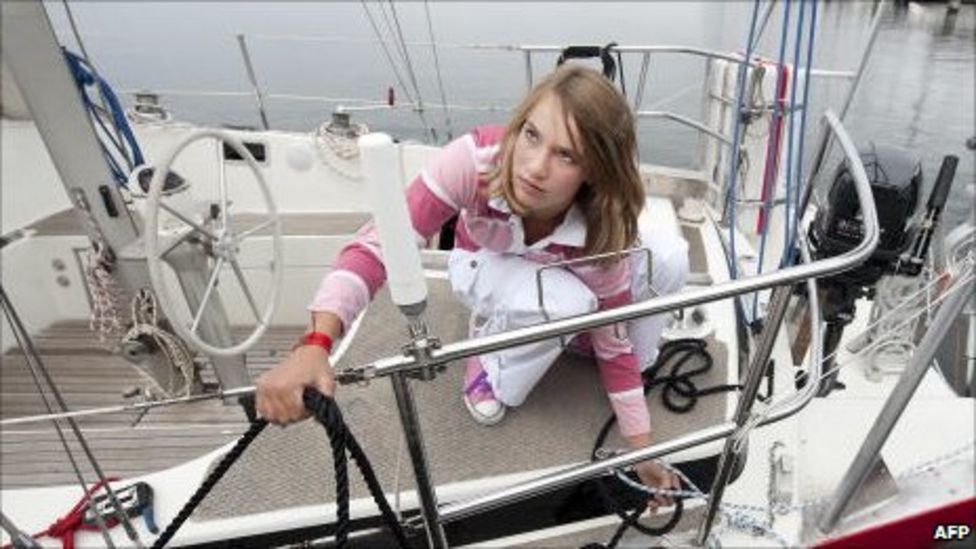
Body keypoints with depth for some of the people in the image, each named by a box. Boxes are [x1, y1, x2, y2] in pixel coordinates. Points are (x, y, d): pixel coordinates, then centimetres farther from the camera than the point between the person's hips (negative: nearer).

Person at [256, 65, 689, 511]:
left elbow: (615, 343, -22)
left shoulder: (603, 231, -35)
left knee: (668, 255, -24)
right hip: (485, 267, -2)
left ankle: (579, 335, 4)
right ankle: (493, 352, -4)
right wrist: (314, 346, -55)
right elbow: (376, 245, -40)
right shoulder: (476, 159, -40)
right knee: (565, 301, -36)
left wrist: (643, 452, -19)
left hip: (561, 275, 2)